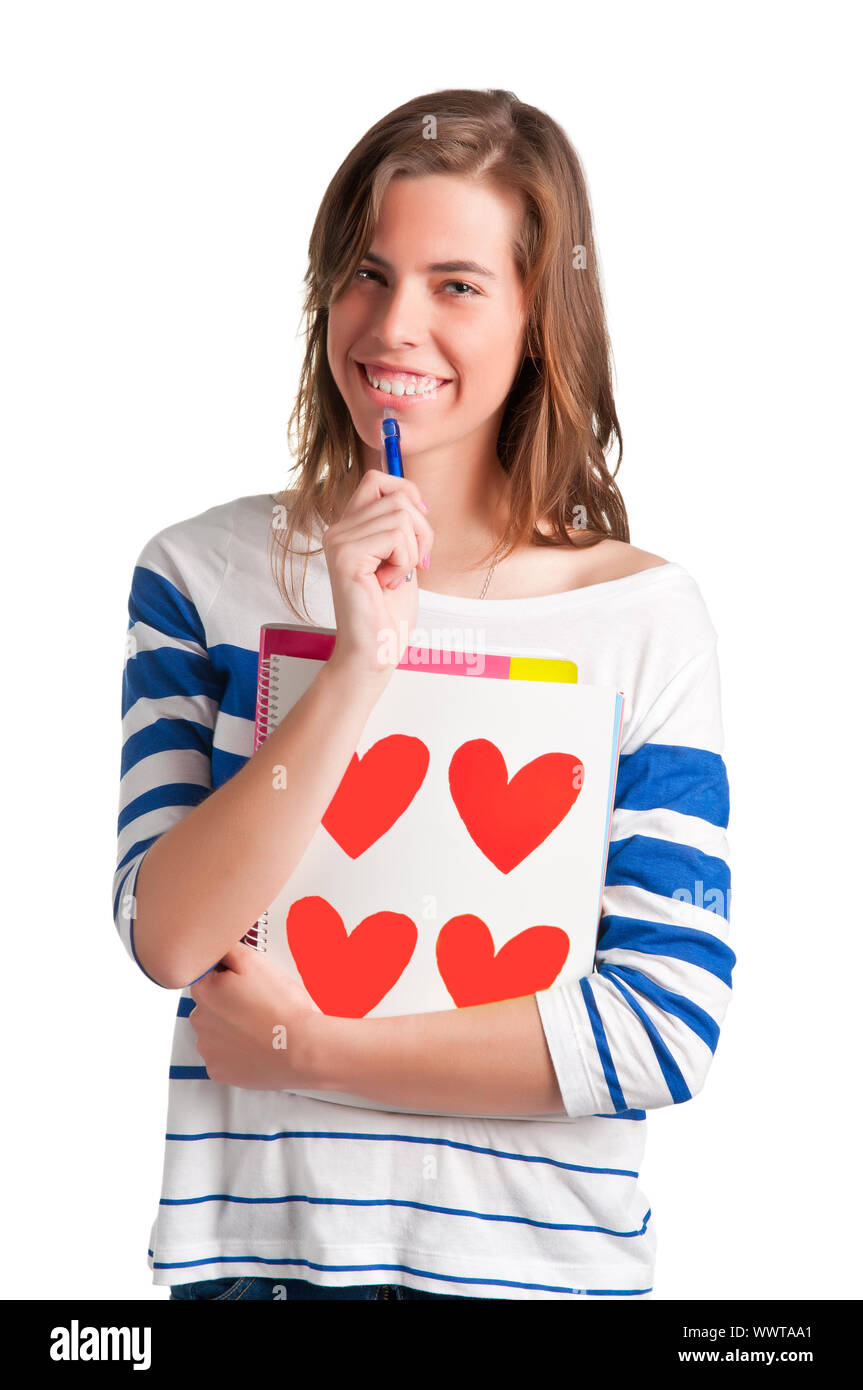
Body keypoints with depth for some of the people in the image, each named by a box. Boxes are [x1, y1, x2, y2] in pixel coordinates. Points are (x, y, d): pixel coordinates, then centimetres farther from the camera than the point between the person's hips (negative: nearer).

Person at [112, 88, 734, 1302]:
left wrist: (309, 1046, -11)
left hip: (541, 1253, 0)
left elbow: (668, 1031, -10)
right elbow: (168, 939, -12)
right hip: (254, 1241, 0)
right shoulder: (204, 572, -3)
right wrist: (357, 661, -21)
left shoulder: (647, 616, -7)